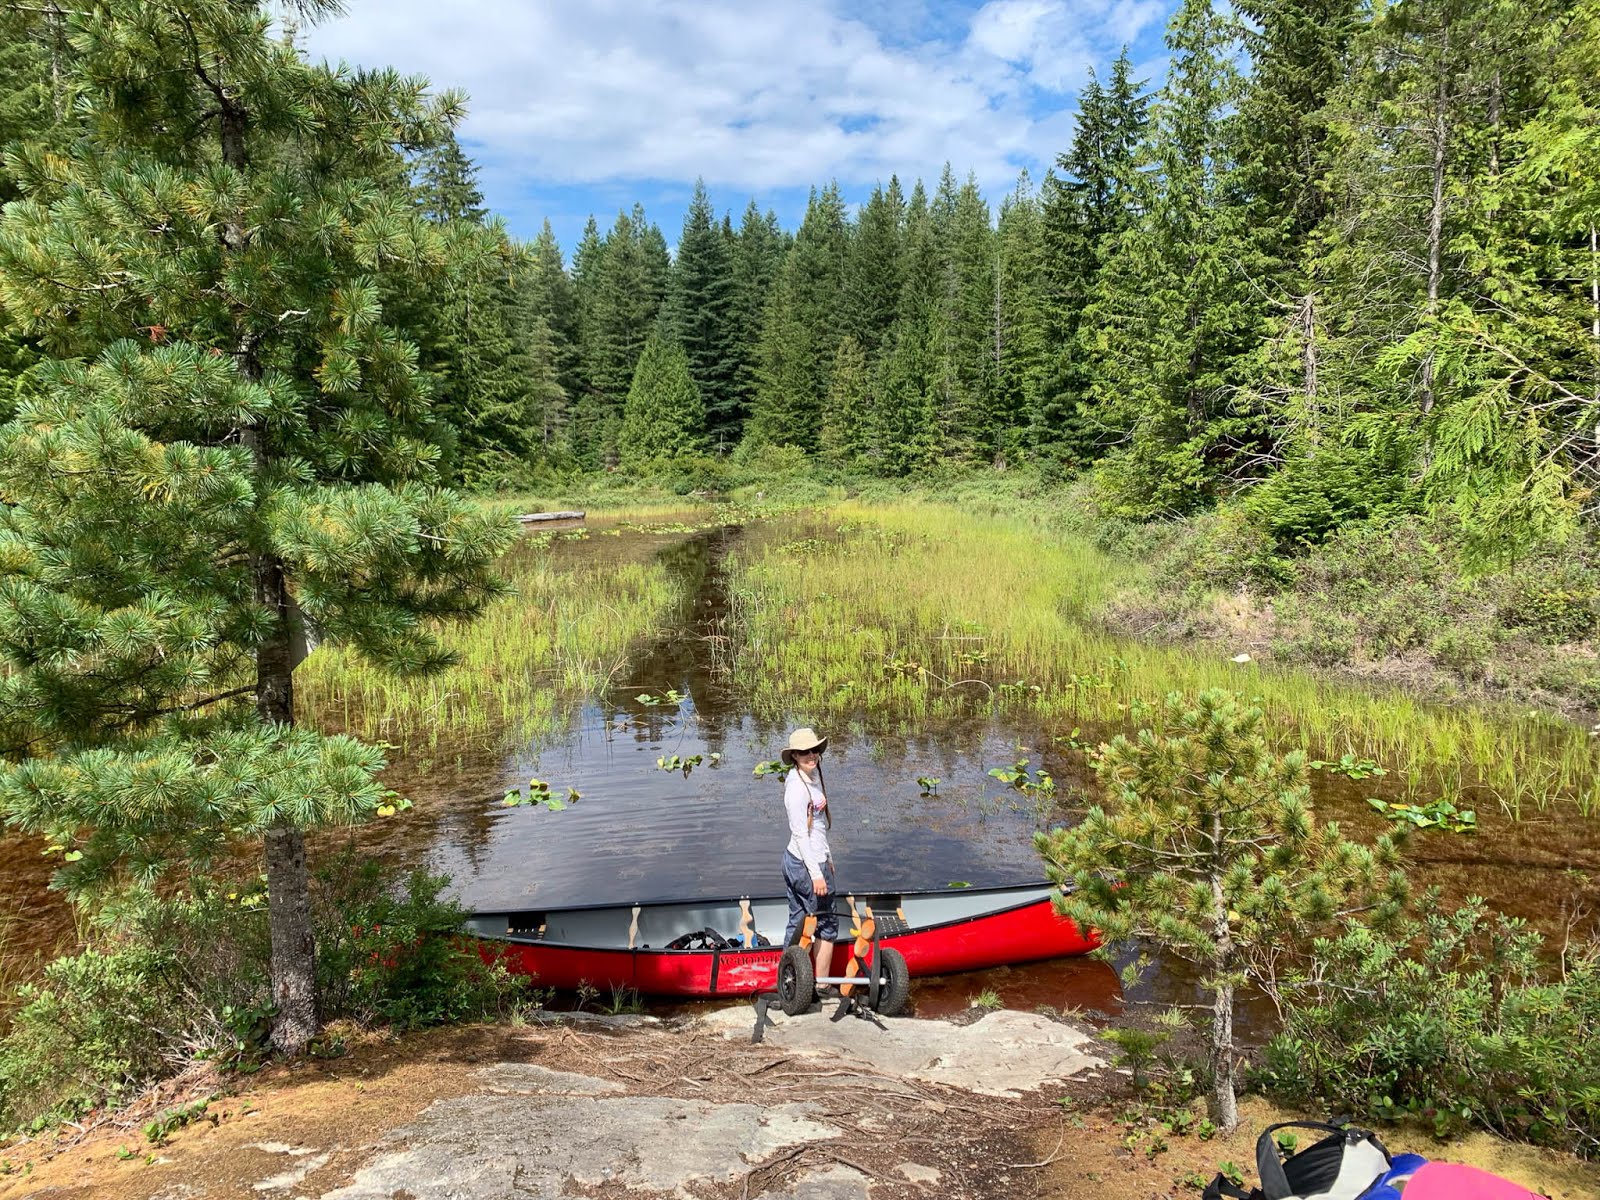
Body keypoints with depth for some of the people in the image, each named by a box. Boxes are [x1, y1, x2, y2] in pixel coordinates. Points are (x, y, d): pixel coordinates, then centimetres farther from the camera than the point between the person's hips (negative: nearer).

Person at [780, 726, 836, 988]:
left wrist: (827, 856, 22)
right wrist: (816, 874, -21)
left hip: (793, 860, 9)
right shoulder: (797, 787, -22)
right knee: (826, 924, 5)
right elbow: (800, 833, -22)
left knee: (798, 922, 15)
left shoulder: (813, 776, 7)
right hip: (807, 864, -9)